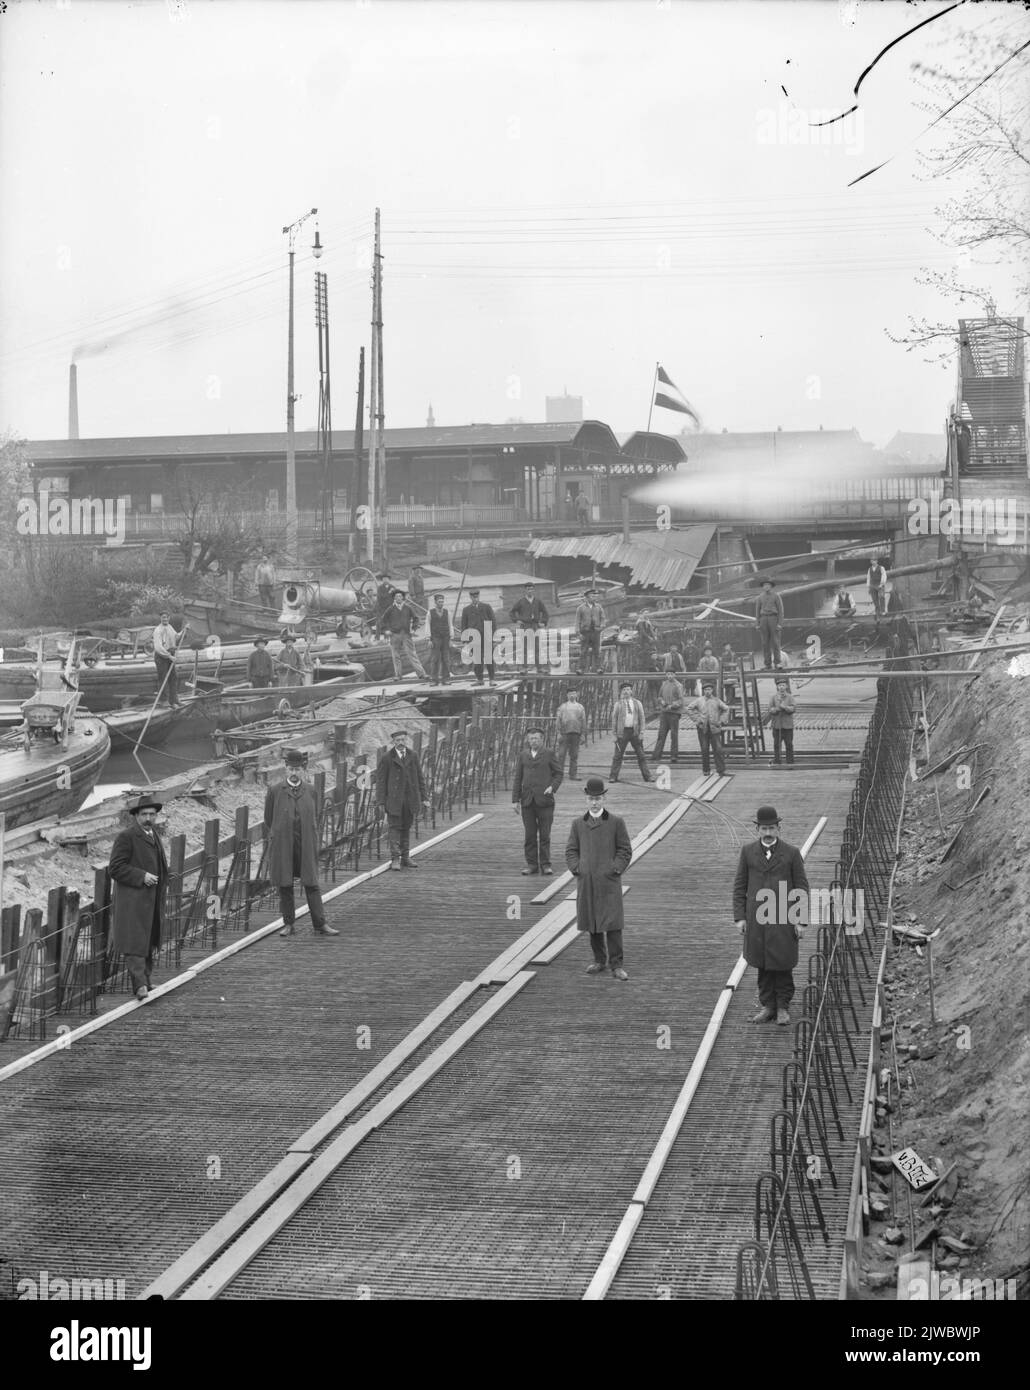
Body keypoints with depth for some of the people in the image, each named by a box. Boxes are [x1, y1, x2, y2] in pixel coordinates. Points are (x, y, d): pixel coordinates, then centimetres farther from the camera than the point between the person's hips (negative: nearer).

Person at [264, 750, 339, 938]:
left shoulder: (310, 791, 7)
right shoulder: (275, 791, 1)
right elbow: (268, 820, 5)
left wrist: (314, 842, 8)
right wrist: (273, 841, 1)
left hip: (306, 845, 1)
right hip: (282, 845, -1)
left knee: (312, 884, 0)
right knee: (284, 886, 3)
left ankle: (320, 925, 2)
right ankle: (289, 924, 12)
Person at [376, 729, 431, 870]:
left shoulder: (412, 757, 7)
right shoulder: (386, 758, -4)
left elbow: (420, 778, 10)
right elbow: (380, 781, -4)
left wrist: (424, 798, 6)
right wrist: (382, 802, -8)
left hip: (410, 799, 3)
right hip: (394, 799, -3)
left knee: (406, 828, 9)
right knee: (395, 828, -5)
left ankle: (405, 858, 15)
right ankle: (395, 859, -5)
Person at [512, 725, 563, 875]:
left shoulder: (548, 754, 2)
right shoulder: (523, 755, 9)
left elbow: (559, 773, 8)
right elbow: (517, 778, 10)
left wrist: (553, 787, -10)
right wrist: (515, 799, 5)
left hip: (544, 800, -2)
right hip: (527, 800, 2)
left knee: (545, 834, 1)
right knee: (530, 834, 4)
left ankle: (545, 864, 7)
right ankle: (532, 864, 11)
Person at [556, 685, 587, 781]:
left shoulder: (580, 707, 14)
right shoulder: (562, 707, 9)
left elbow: (583, 721, 12)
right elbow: (558, 720, 4)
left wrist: (582, 734, 3)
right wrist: (559, 733, -6)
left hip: (576, 733, 2)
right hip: (564, 733, -2)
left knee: (574, 755, 3)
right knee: (561, 754, -5)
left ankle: (572, 775, 6)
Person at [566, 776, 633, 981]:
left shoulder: (616, 822, 0)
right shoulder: (578, 824, 8)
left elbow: (625, 850, 2)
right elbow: (571, 851, 11)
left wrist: (615, 870, -9)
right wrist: (577, 869, -3)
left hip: (609, 882, -3)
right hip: (586, 882, 3)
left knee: (612, 923, -7)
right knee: (592, 923, 8)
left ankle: (616, 965, -4)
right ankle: (599, 961, 19)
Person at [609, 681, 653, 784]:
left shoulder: (637, 703, 9)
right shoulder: (618, 704, 6)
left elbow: (641, 718, 8)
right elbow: (614, 719, 6)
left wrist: (641, 733, -1)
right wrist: (615, 734, 0)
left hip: (635, 732, 1)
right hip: (622, 732, -1)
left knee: (641, 755, 3)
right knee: (618, 755, -2)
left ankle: (647, 776, 7)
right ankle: (613, 776, 2)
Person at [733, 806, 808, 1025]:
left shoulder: (791, 853, -3)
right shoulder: (748, 852, 3)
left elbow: (802, 889, 0)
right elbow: (739, 886, 6)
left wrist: (801, 922, -4)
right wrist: (740, 917, 0)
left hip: (784, 917, -2)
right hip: (757, 917, 2)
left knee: (783, 964, 2)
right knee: (763, 965, 6)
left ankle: (782, 1008, 15)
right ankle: (768, 1007, 16)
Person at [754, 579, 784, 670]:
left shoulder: (776, 596, 2)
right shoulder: (760, 598, 11)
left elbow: (780, 610, -1)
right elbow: (757, 611, 12)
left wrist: (780, 624, -10)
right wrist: (757, 624, 3)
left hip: (773, 619, -3)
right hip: (763, 619, 3)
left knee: (775, 641, -7)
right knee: (765, 642, 0)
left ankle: (777, 662, -4)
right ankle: (767, 664, 3)